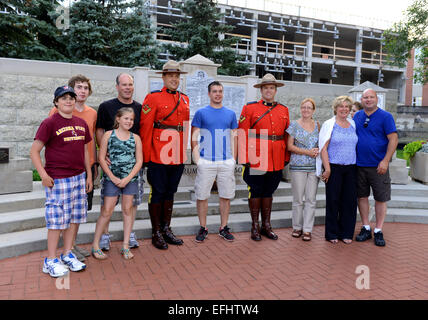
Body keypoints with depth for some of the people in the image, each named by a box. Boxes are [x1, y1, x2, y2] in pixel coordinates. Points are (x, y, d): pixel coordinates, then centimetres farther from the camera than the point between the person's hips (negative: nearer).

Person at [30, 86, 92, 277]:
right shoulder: (50, 123, -7)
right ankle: (50, 261, 14)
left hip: (79, 177, 6)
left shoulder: (81, 123, 11)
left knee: (75, 217, 12)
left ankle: (67, 254, 27)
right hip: (57, 179, -6)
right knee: (57, 219, 0)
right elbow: (34, 151, -8)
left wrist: (89, 175, 15)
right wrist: (44, 175, -14)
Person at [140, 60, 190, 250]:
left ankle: (166, 229, 27)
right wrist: (145, 157, -10)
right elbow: (145, 128, -8)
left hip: (178, 156, 6)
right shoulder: (153, 98, -5)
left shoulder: (185, 99, 13)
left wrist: (186, 151, 12)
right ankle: (156, 233, 17)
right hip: (158, 155, -5)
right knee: (158, 193, 3)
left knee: (170, 192, 14)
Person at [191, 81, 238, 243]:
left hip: (227, 162, 2)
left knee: (226, 196, 7)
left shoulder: (230, 114, 11)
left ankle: (223, 228, 21)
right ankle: (203, 228, 17)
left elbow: (234, 138, 13)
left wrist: (234, 159, 6)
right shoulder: (201, 113, 3)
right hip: (206, 162, -2)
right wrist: (197, 158, -6)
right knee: (202, 196, 2)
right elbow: (194, 137, 2)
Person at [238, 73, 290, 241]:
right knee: (255, 192, 6)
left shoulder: (284, 110, 11)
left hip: (276, 161, 4)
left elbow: (287, 135, 13)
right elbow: (243, 134, -6)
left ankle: (266, 225, 25)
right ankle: (255, 227, 18)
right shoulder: (250, 108, -1)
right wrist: (245, 158, -12)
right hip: (256, 160, -3)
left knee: (268, 192, 13)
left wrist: (286, 158, 9)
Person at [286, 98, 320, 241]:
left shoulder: (317, 125, 11)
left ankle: (307, 229, 11)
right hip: (298, 166, -2)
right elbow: (290, 146, -3)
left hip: (314, 166, 3)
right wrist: (308, 152, -12)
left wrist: (318, 151, -7)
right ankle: (297, 227, 18)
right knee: (298, 199, 4)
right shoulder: (294, 125, 1)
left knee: (311, 199, 2)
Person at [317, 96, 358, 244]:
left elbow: (355, 145, 19)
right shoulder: (329, 124, -1)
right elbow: (323, 148, -6)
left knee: (350, 200, 5)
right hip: (334, 168, -4)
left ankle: (346, 233, 19)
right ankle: (332, 234, 14)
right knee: (333, 200, 1)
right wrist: (327, 169, -12)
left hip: (351, 168, 4)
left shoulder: (353, 124, 13)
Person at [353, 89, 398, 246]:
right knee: (362, 196, 9)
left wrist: (385, 161, -16)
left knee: (381, 198, 3)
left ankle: (378, 231, 15)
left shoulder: (385, 116, -4)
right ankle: (366, 228, 22)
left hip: (378, 166, -4)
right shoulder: (357, 116, 9)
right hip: (359, 165, 4)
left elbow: (393, 139, -8)